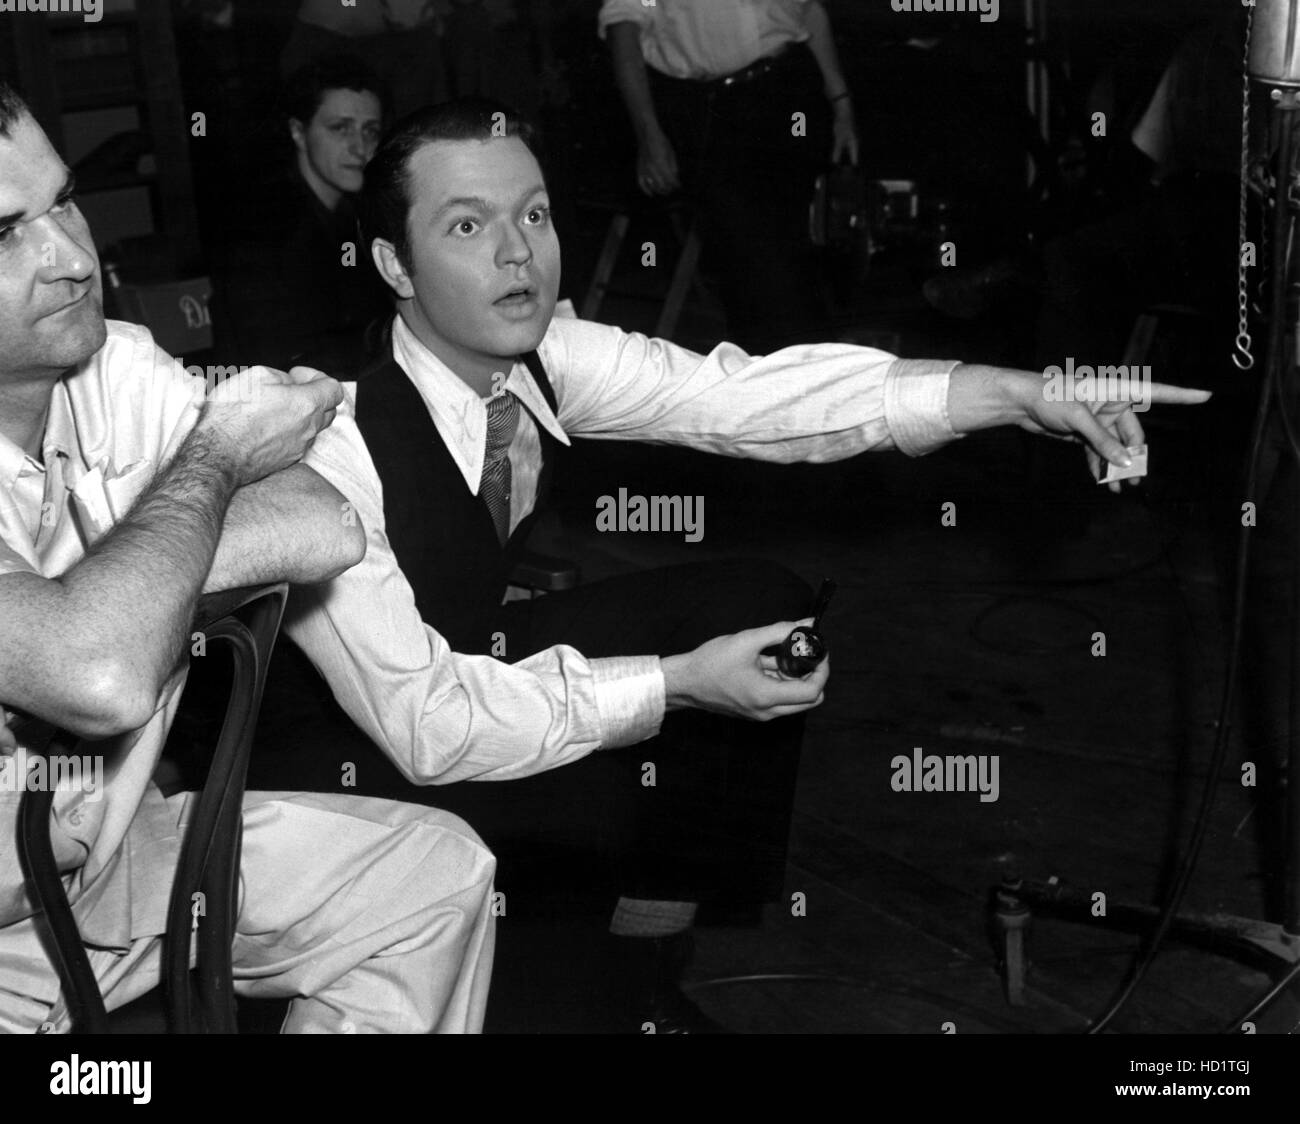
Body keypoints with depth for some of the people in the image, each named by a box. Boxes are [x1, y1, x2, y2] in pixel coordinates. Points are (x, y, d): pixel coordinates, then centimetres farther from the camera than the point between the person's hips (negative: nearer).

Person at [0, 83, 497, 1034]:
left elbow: (327, 535, -14)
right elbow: (100, 678, -36)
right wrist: (216, 456, -21)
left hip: (103, 845, 7)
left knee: (435, 869, 4)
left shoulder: (117, 368, -5)